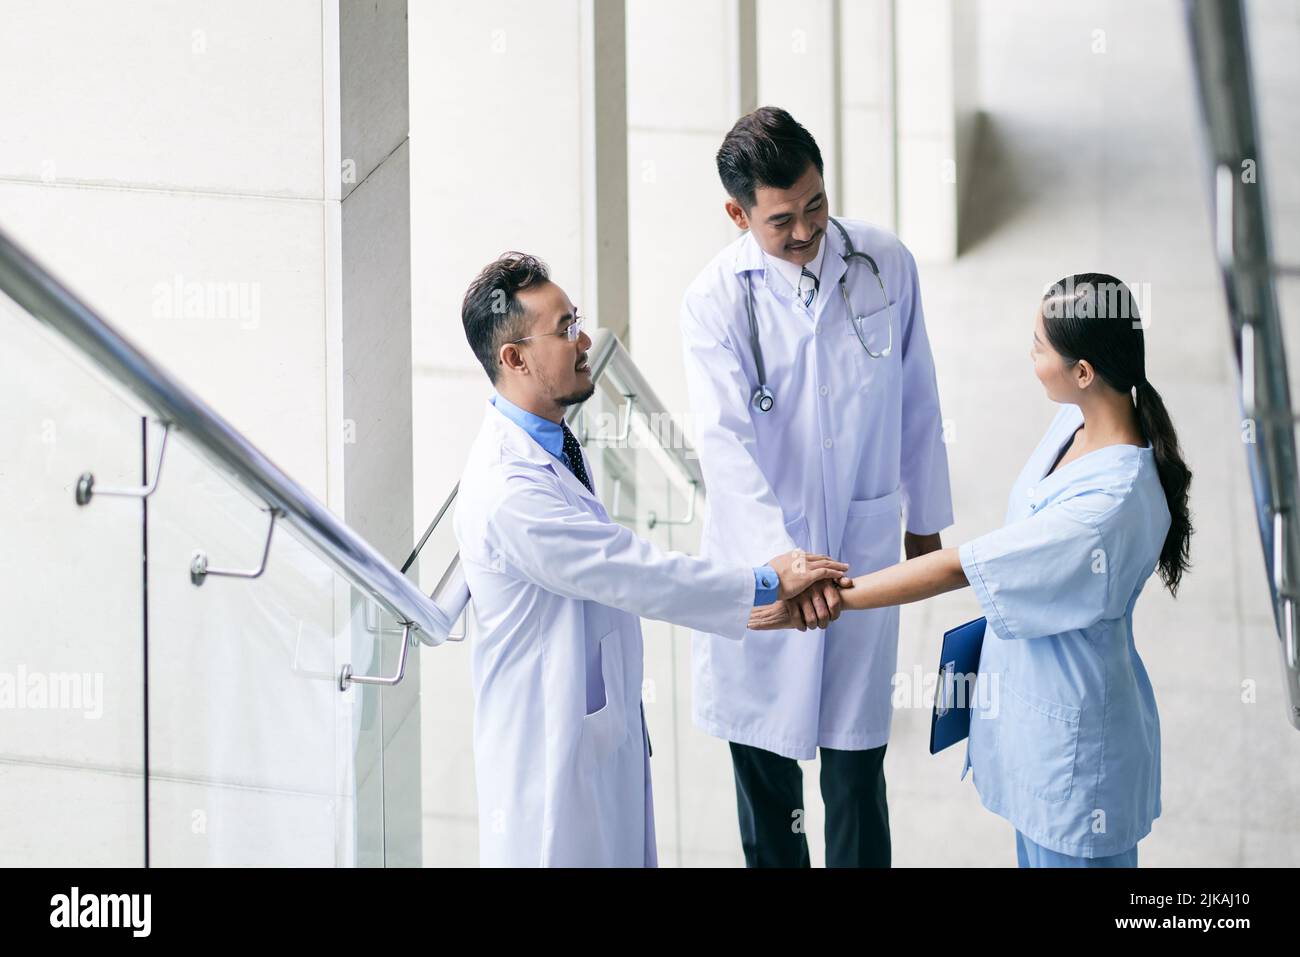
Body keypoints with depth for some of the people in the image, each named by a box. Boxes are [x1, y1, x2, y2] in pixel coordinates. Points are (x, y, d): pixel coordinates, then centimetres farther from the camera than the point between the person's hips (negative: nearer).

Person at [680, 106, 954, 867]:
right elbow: (727, 442, -24)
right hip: (759, 553, -1)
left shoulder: (886, 263, -7)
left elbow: (916, 400, 5)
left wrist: (926, 517, 13)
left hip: (862, 543, 1)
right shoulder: (716, 301, -14)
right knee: (763, 746, 14)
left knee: (856, 750, 7)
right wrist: (783, 557, -37)